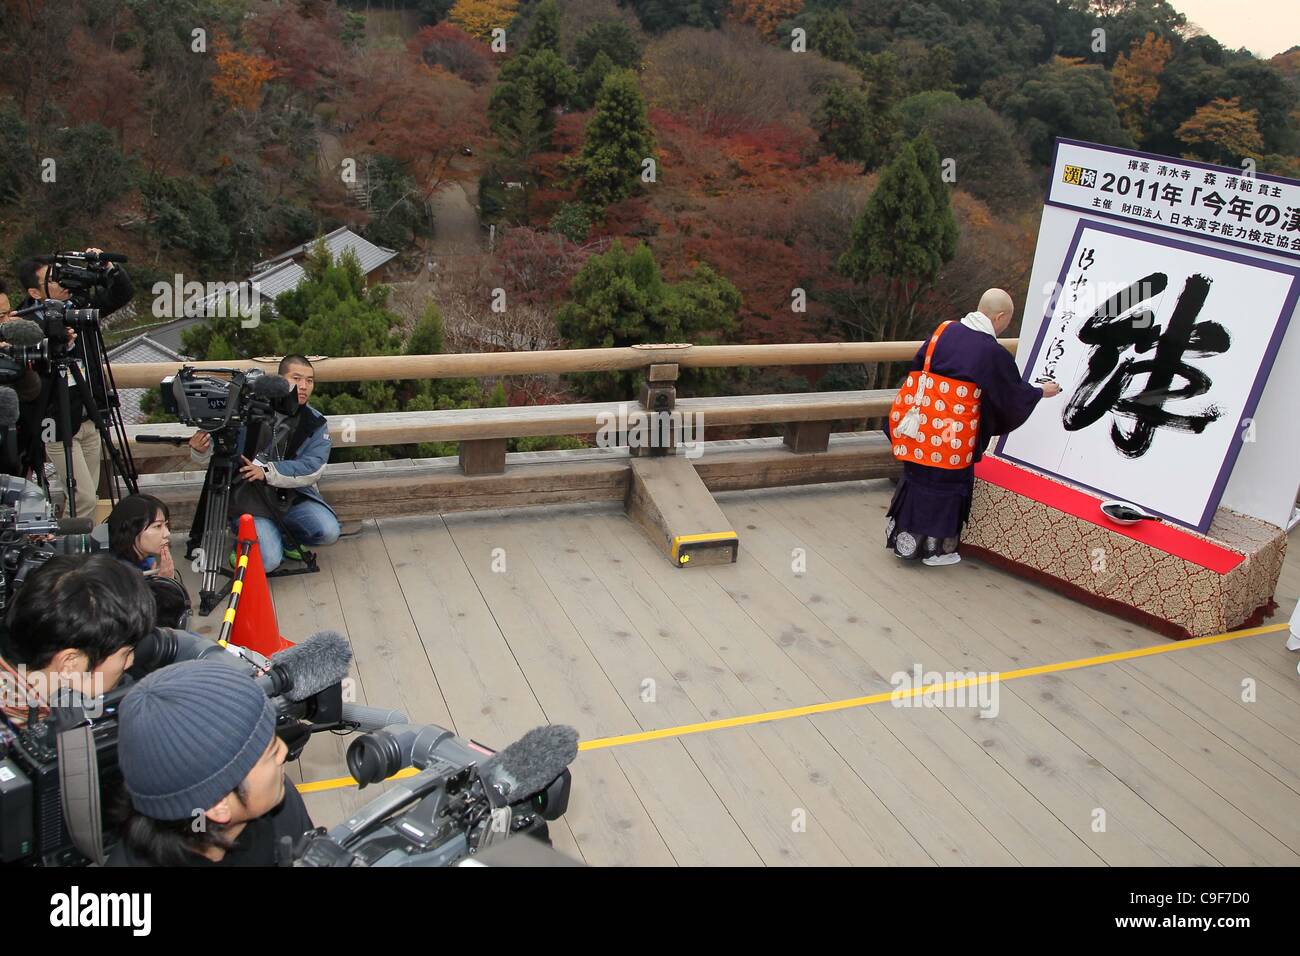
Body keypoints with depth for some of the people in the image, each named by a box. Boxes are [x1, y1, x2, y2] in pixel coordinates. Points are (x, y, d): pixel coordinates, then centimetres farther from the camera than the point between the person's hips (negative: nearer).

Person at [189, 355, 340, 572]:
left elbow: (312, 469, -13)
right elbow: (218, 453, 1)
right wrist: (201, 451, -24)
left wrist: (267, 471, -26)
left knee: (329, 532, -23)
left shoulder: (316, 424, 1)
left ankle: (284, 536, 9)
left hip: (293, 495, 3)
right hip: (250, 497, -3)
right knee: (267, 561, -23)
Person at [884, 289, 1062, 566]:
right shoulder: (993, 354, -11)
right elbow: (1014, 395, 2)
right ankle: (936, 549, 21)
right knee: (946, 482, 10)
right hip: (952, 429, -5)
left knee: (916, 477, 18)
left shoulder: (945, 330, 3)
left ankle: (905, 541, 30)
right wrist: (1041, 392, 21)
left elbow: (916, 367, 10)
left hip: (918, 418, 6)